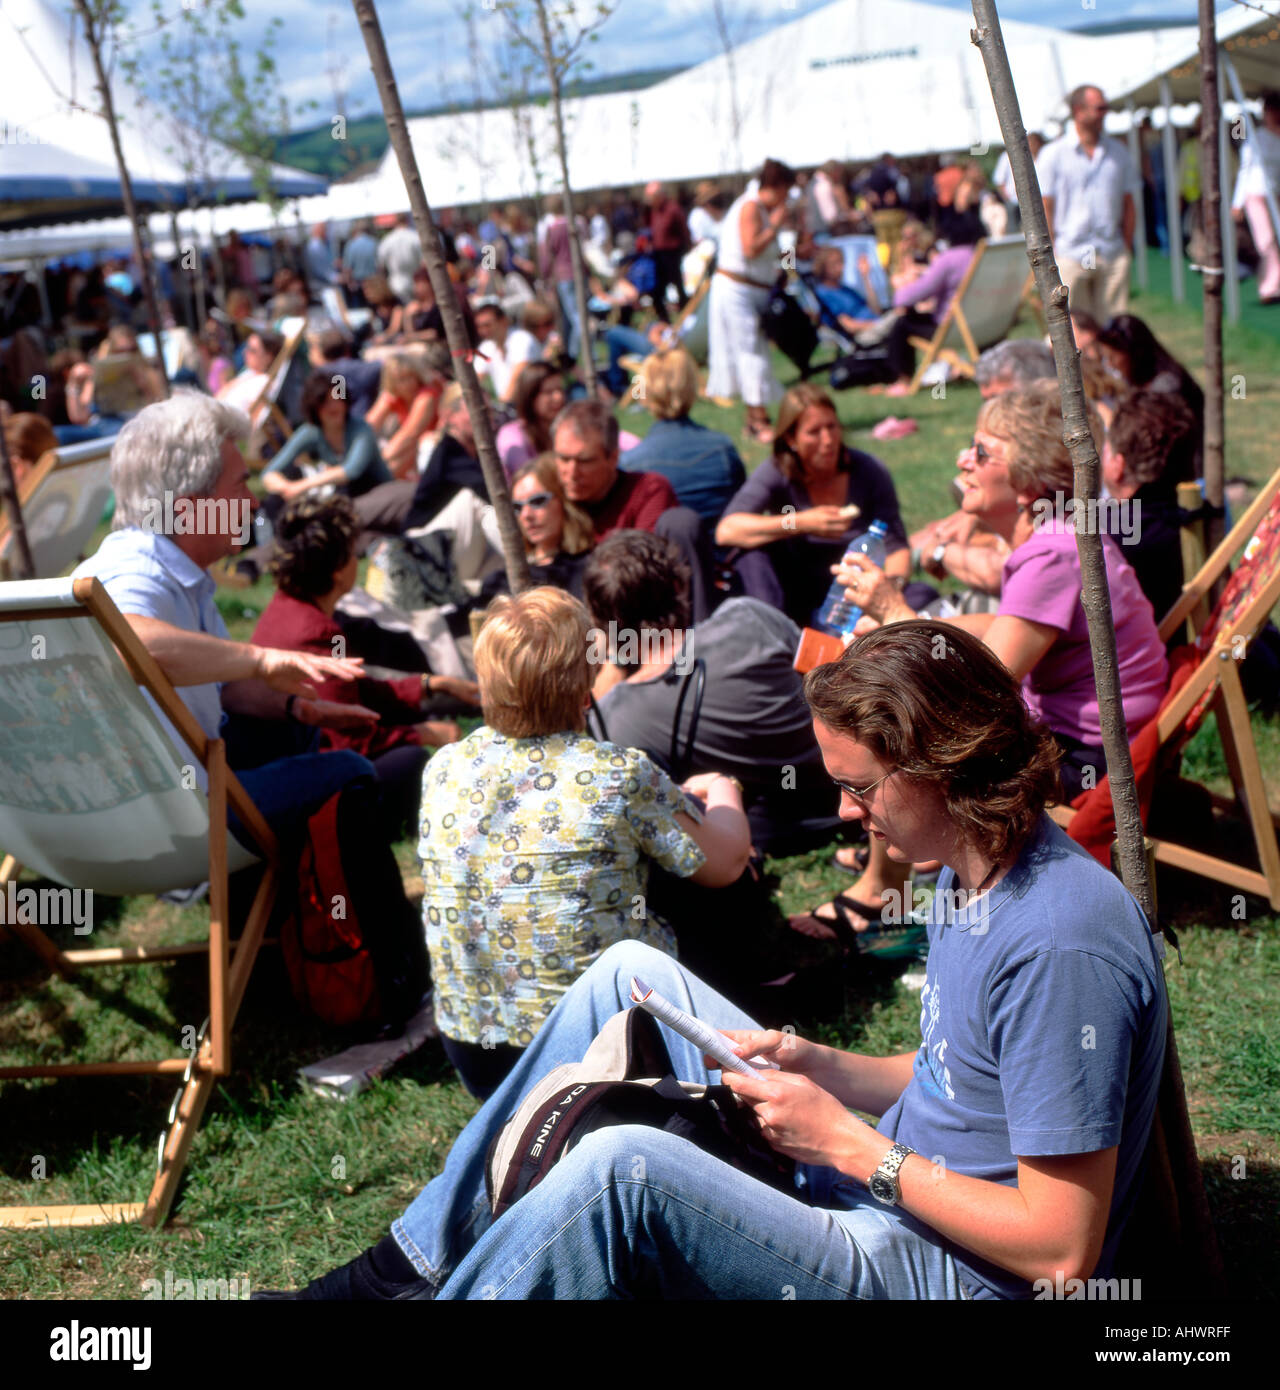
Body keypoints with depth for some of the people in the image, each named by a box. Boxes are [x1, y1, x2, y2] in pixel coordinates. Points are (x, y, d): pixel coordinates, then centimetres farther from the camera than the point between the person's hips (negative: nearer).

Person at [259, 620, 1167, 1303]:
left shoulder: (1060, 947, -25)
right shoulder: (973, 873, 5)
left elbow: (1061, 1250, -25)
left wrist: (852, 1145, -19)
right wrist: (820, 1066, 0)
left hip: (948, 1276, -10)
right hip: (872, 1191, 10)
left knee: (625, 1168, -31)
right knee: (631, 975, 7)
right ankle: (423, 1255, 9)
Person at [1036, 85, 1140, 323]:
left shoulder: (1118, 152, 13)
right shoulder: (1053, 154, 0)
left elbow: (1128, 203, 15)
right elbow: (1045, 207, -2)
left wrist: (1127, 246, 7)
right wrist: (1051, 256, -7)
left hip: (1113, 256, 3)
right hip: (1071, 256, -3)